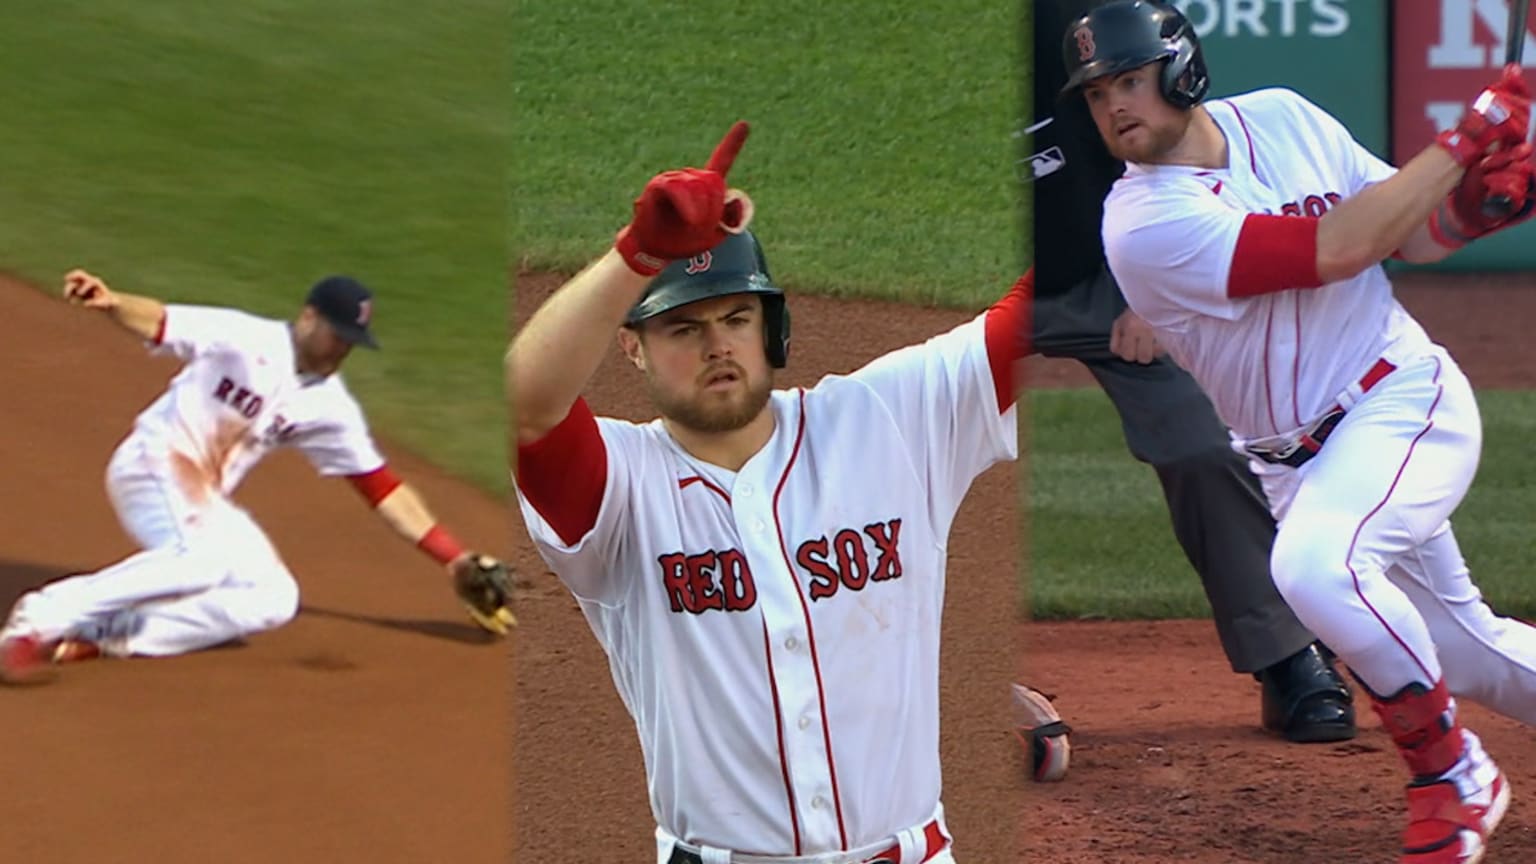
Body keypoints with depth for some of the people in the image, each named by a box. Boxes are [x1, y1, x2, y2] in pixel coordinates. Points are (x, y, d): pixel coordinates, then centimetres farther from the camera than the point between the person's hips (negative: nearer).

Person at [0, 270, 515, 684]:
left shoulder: (329, 405, 7)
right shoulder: (245, 341, -10)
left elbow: (381, 486, 11)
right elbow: (161, 323, -20)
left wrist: (454, 560, 8)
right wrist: (110, 304, -43)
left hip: (208, 502, 8)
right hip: (152, 466, -8)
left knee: (274, 599, -10)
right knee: (203, 558, -35)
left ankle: (106, 634, -18)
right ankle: (43, 616, -32)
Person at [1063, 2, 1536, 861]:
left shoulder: (1284, 118, -3)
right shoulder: (1145, 224, -17)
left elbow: (1416, 234, 8)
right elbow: (1334, 248, -24)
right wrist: (1462, 143, -19)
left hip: (1407, 403, -1)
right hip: (1293, 456, 1)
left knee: (1315, 563, -30)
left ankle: (1455, 776, -12)